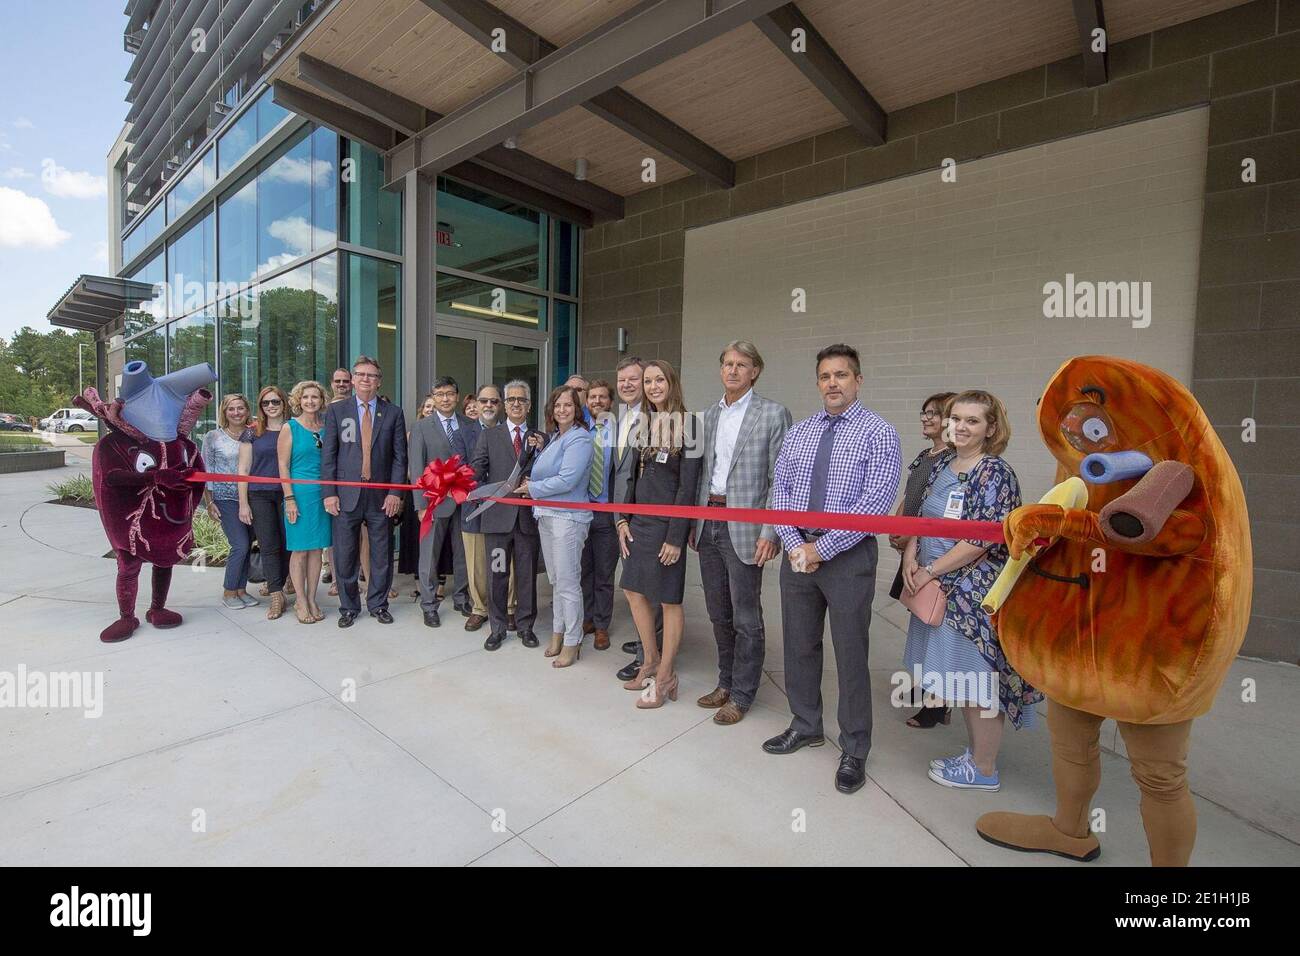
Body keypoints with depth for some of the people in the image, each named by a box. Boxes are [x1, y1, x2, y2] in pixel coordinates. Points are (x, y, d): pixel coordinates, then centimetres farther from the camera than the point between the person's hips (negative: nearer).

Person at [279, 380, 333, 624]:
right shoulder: (290, 428, -1)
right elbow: (283, 465, -5)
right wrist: (289, 498, -11)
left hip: (323, 493, 4)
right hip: (300, 493, -4)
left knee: (317, 549, 8)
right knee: (300, 549, 2)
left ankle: (311, 599, 17)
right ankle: (300, 601, 12)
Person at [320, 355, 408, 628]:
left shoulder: (393, 413, 5)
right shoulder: (335, 411, 5)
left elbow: (399, 457, 2)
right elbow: (328, 455, 3)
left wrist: (395, 492, -5)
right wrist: (329, 493, -4)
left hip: (381, 496, 0)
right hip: (346, 494, 0)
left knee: (382, 555, 8)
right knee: (344, 555, 6)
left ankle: (378, 604, 25)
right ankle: (348, 606, 23)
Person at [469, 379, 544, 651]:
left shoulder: (539, 439, 10)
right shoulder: (489, 435, 8)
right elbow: (476, 468, -2)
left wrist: (540, 451, -11)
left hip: (528, 516, 1)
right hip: (498, 514, -1)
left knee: (527, 574, 10)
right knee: (497, 574, 7)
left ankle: (526, 626, 25)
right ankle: (497, 628, 22)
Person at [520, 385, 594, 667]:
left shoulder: (579, 438, -12)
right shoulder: (552, 438, 14)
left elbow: (566, 480, -20)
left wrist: (532, 488, -9)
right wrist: (531, 483, 1)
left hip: (567, 517, -9)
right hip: (546, 515, 9)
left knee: (568, 583, -1)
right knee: (556, 580, 17)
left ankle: (572, 643, 11)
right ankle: (558, 634, 29)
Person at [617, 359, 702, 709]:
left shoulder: (687, 424, -10)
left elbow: (687, 486, -14)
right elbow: (633, 477, 13)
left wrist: (676, 536, -17)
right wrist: (624, 519, 6)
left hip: (666, 523, -7)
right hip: (639, 521, 7)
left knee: (669, 599, 5)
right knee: (634, 591, 14)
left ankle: (665, 677, 19)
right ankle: (650, 662, 32)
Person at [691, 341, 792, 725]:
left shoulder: (773, 414, -6)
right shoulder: (709, 415, 12)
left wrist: (769, 533, -15)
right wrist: (694, 522, 13)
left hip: (744, 529, -6)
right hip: (709, 522, 6)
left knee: (746, 617, 5)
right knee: (718, 612, 16)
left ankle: (742, 695, 22)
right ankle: (726, 682, 34)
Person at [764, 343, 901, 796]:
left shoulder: (878, 432, -7)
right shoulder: (797, 433, 9)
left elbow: (876, 501, -16)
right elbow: (780, 491, 6)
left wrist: (822, 548, -17)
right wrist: (794, 543, -9)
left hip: (848, 555, -5)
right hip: (797, 551, 5)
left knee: (850, 653, 6)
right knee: (799, 645, 15)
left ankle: (854, 751, 25)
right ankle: (806, 726, 36)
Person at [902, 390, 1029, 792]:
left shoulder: (995, 473, -14)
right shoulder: (942, 465, 8)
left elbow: (983, 539, -20)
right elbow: (922, 517, 11)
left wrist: (930, 571, -16)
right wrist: (911, 558, -5)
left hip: (976, 591, -7)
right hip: (942, 590, 7)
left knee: (978, 680, 6)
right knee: (962, 679, 18)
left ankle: (984, 770, 24)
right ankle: (976, 753, 36)